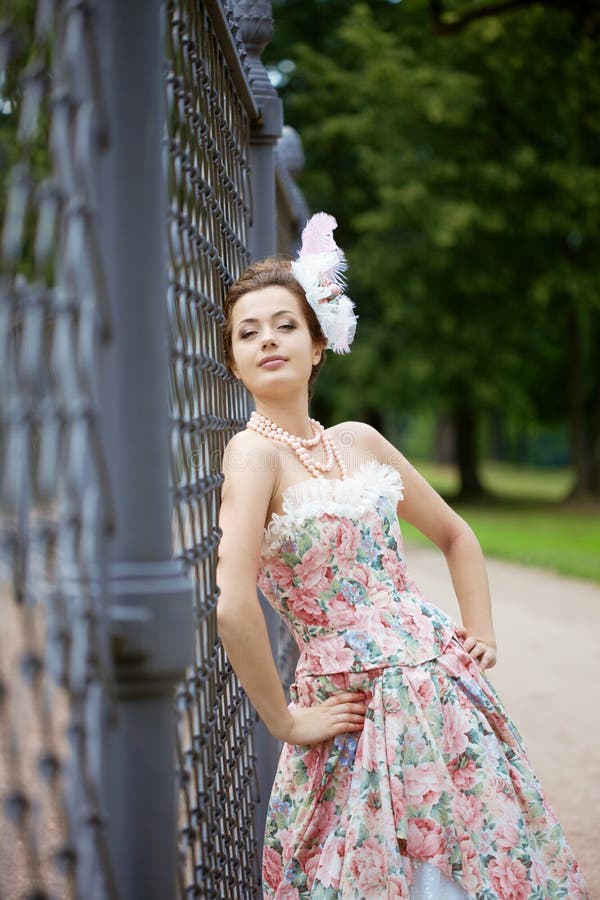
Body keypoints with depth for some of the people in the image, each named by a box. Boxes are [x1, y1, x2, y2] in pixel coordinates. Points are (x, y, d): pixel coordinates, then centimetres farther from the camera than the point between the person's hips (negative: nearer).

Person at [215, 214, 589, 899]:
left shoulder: (358, 442, 7)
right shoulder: (254, 453, -13)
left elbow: (454, 535, 21)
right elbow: (232, 606, -26)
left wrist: (480, 633, 9)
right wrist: (284, 722, -17)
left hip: (444, 688, 6)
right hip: (359, 706, -6)